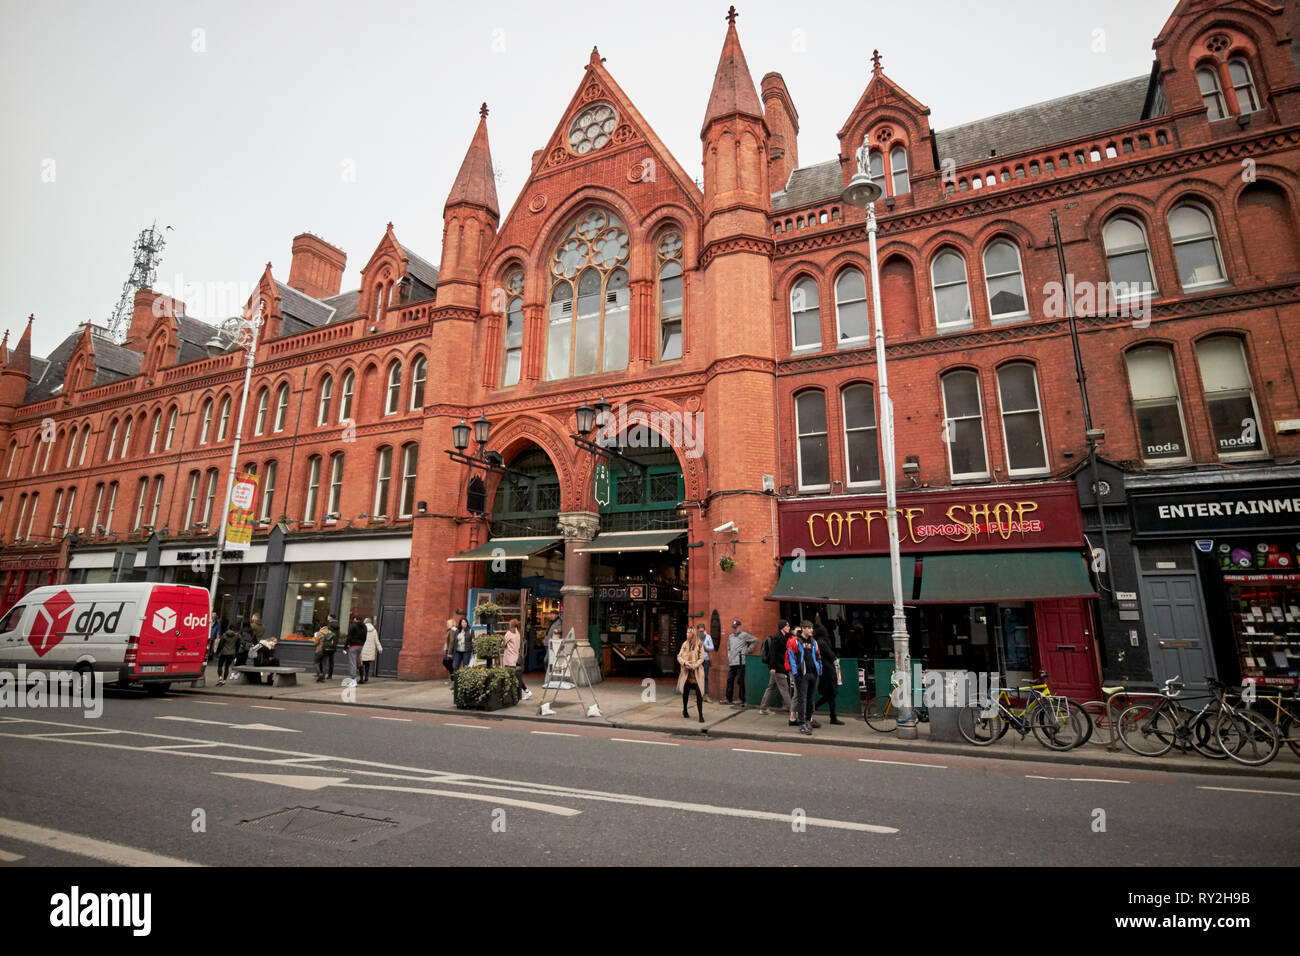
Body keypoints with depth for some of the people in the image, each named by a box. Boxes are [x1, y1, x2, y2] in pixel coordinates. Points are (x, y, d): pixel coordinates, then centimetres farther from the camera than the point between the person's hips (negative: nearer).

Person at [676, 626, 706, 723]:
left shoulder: (700, 645, -3)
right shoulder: (685, 644, 8)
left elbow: (701, 659, -7)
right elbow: (679, 656, 5)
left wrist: (693, 666, -19)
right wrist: (685, 663, -14)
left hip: (696, 672, -4)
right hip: (686, 672, 4)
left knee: (699, 694, -9)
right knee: (685, 692, 13)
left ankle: (701, 715, -4)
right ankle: (685, 710, 33)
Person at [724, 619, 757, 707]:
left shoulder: (744, 635, -4)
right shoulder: (731, 636, 16)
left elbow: (755, 640, 1)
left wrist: (748, 650, -1)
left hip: (740, 662, -6)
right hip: (732, 663, 6)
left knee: (740, 681, -3)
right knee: (730, 680, 7)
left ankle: (742, 699, 5)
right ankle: (728, 698, 16)